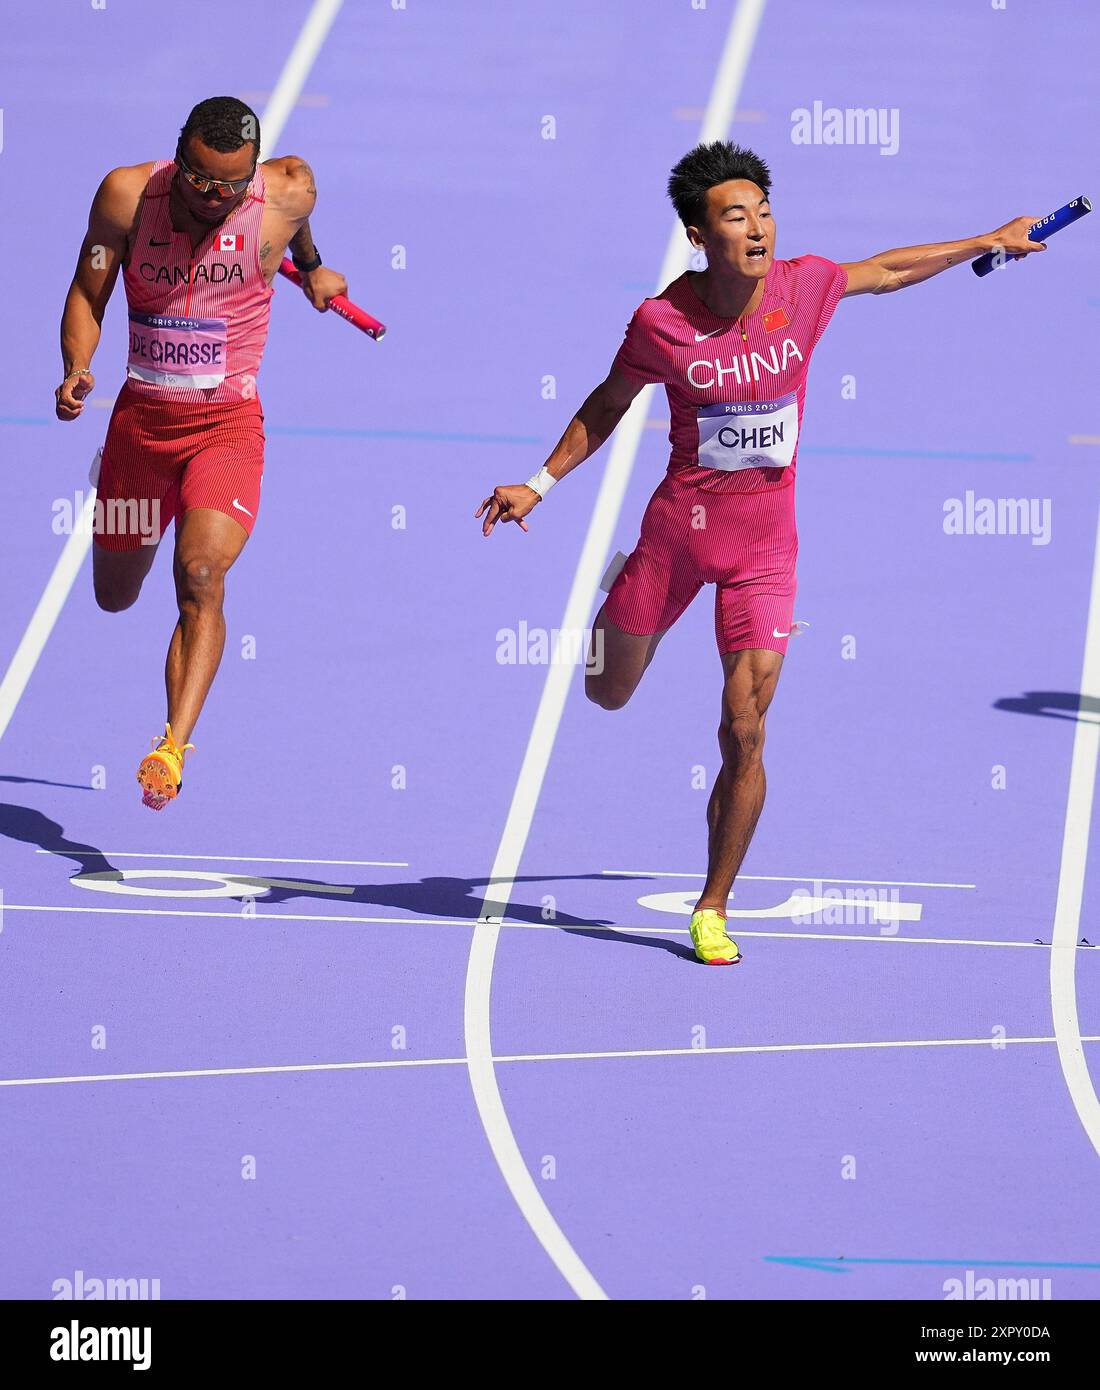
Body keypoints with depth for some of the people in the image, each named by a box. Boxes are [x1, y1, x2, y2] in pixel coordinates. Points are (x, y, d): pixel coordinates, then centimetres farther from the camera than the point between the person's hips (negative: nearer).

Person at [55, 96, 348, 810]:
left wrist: (311, 267, 32)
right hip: (140, 419, 2)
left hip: (227, 423, -2)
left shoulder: (286, 194, -12)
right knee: (115, 595, 16)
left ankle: (173, 748, -31)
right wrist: (77, 369, -17)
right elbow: (88, 293, 0)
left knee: (200, 573, -25)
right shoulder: (126, 195, -11)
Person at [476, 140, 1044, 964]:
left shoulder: (805, 286, -9)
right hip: (679, 525, 0)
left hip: (765, 543, 0)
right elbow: (609, 403, 5)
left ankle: (714, 910, 8)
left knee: (744, 735, -7)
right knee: (608, 695, 16)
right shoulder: (663, 323, -14)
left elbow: (886, 272, 13)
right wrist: (542, 482, 1)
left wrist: (991, 242, 20)